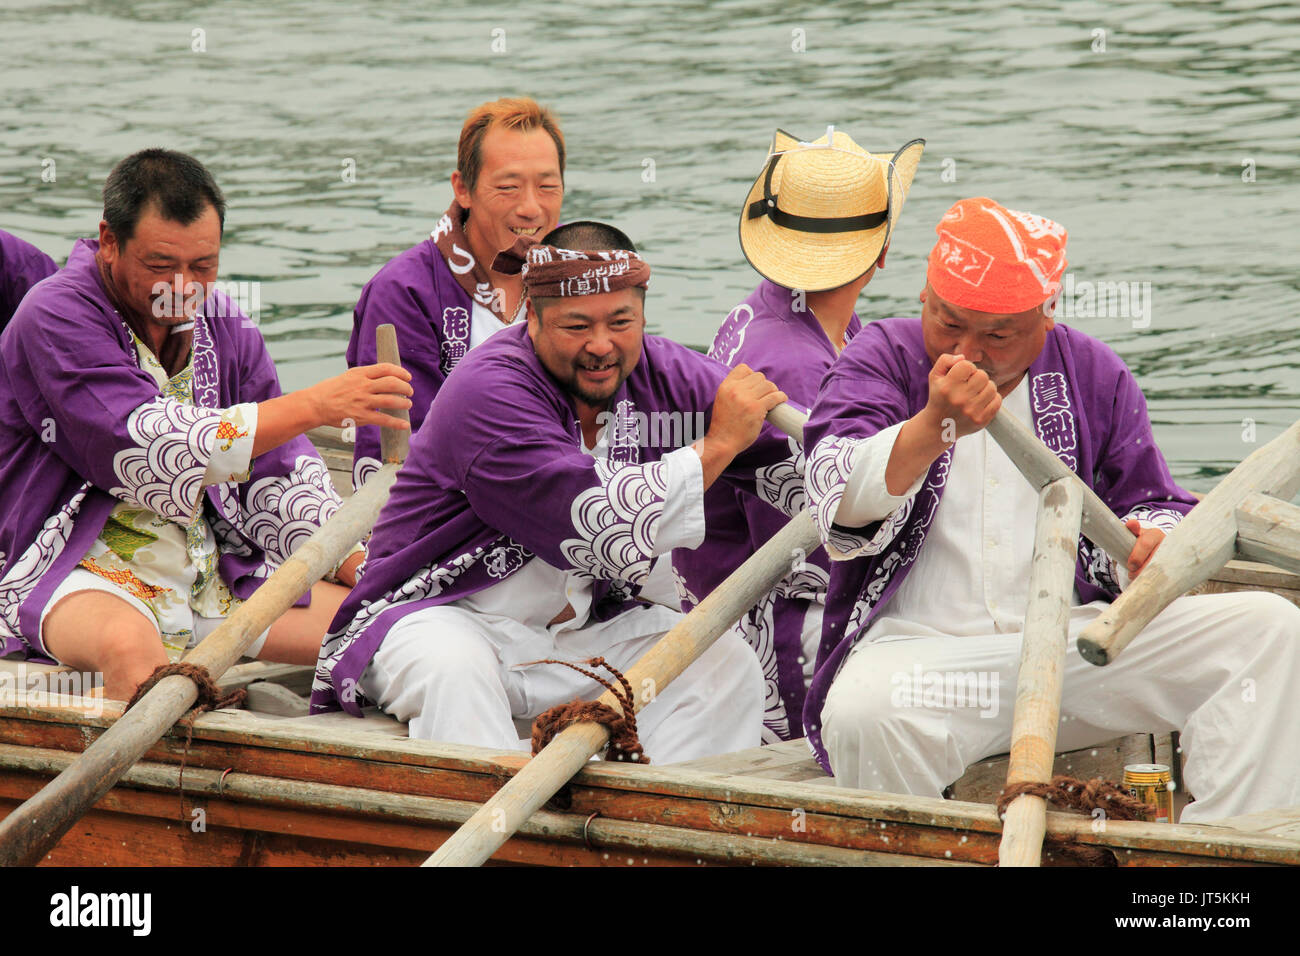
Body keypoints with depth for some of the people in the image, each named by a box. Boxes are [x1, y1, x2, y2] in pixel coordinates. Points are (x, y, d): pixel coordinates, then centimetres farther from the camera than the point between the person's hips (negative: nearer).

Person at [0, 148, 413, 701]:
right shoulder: (56, 318, -11)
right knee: (129, 646, -41)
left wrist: (357, 568, -3)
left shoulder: (224, 328, 12)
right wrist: (315, 406, -24)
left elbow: (281, 477, 14)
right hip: (84, 568, -7)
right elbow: (149, 447, -23)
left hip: (214, 572, 7)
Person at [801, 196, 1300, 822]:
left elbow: (1151, 504, 19)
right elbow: (837, 499, -13)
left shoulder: (1093, 373, 13)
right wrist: (936, 426, -31)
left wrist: (1150, 545, -8)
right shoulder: (883, 359, 4)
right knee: (863, 713, -40)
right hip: (918, 647, -3)